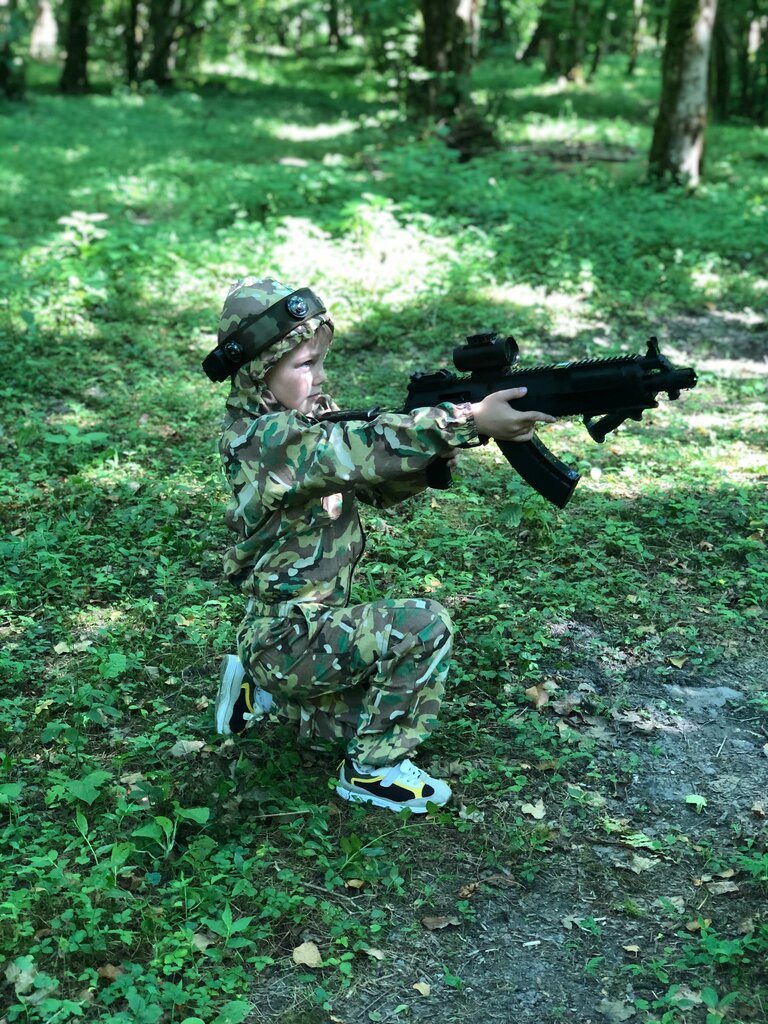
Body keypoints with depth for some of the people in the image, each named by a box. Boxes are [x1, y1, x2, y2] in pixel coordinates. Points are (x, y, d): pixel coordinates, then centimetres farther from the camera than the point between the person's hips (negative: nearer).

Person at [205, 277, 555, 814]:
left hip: (312, 627, 9)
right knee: (426, 626, -20)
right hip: (289, 641, -9)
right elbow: (370, 447, -35)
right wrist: (472, 420, -37)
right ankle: (372, 770, -4)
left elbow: (383, 486, 2)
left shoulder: (309, 422, 5)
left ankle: (267, 692, 25)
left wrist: (441, 443, -16)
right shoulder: (268, 440, -24)